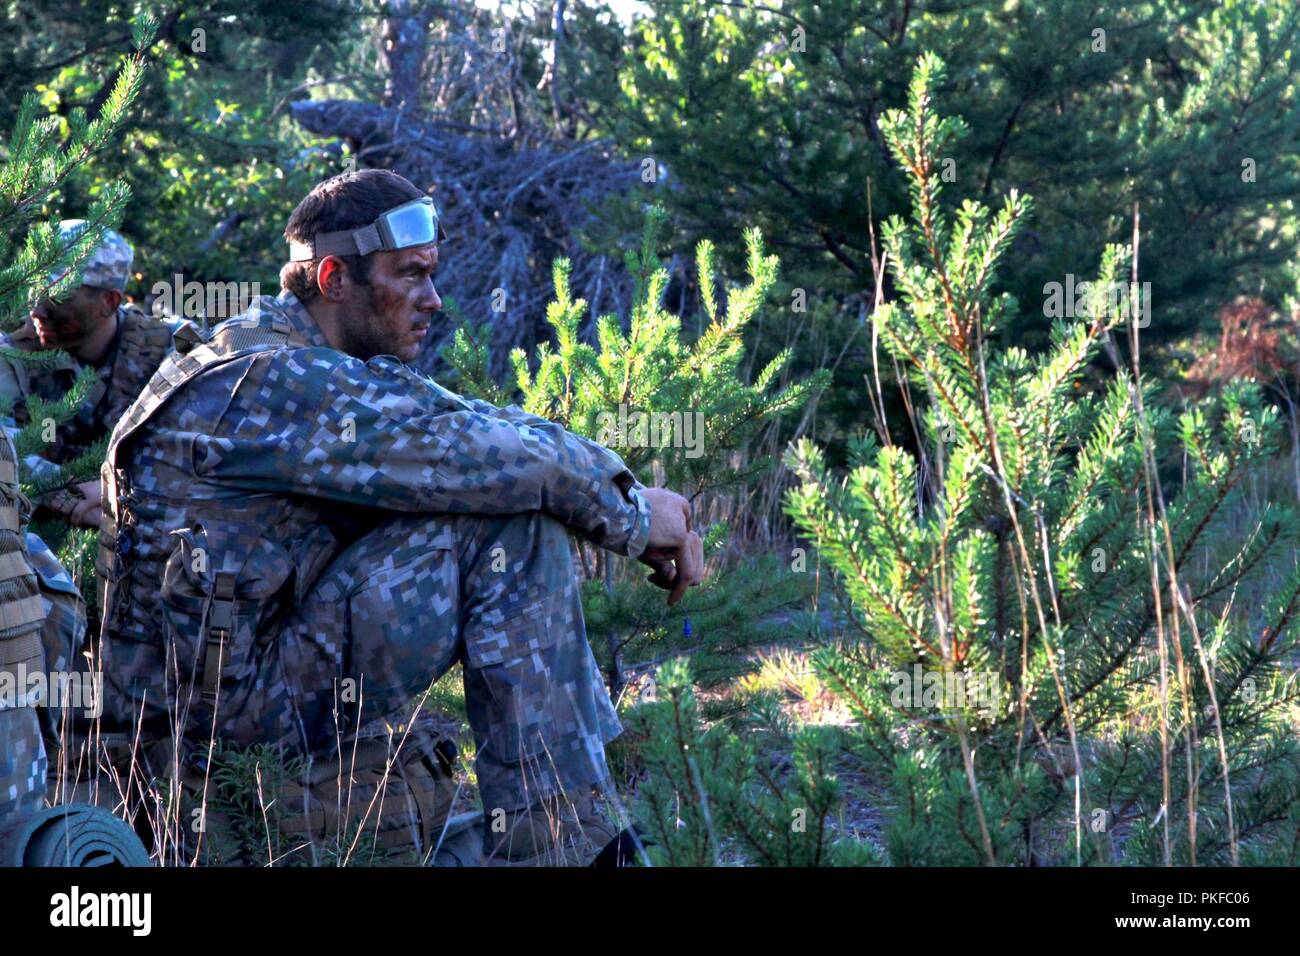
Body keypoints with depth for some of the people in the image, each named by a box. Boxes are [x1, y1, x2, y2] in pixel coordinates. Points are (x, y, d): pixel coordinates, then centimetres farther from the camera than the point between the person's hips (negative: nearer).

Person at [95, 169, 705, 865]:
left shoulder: (318, 370, 11)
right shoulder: (270, 384, -21)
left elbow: (485, 424, 7)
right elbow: (482, 458, -22)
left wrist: (639, 506, -3)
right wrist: (633, 516, -9)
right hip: (228, 696, -11)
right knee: (515, 526, -16)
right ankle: (547, 843, -14)